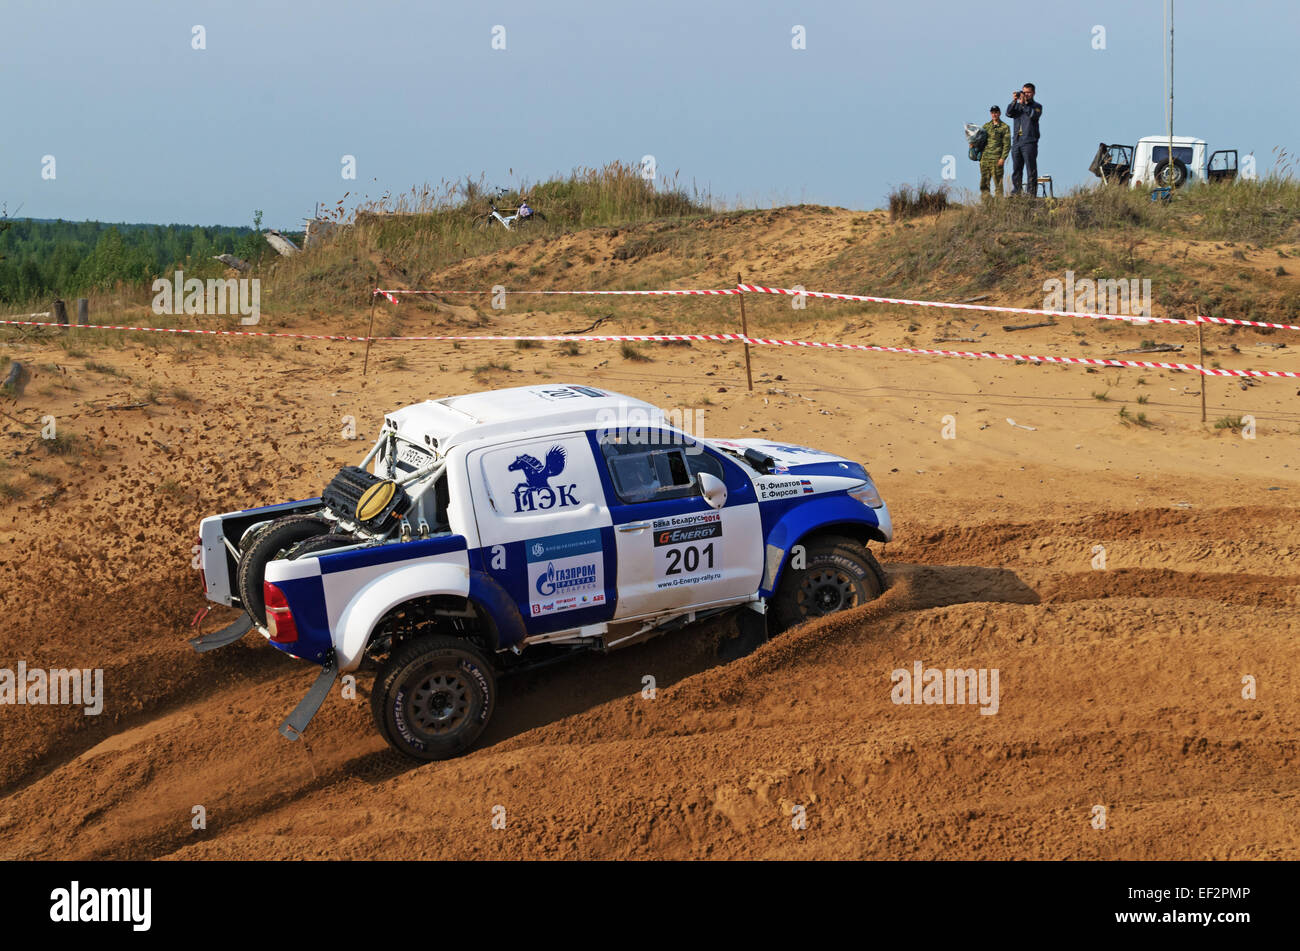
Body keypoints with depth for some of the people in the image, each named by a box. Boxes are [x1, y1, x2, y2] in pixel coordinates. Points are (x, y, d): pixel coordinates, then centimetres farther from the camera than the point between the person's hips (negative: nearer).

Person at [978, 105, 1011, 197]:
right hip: (984, 158, 5)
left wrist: (1003, 158, -11)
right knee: (984, 182, 4)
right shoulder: (986, 126, 18)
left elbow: (1007, 144, -2)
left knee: (998, 183, -5)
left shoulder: (1005, 127, 4)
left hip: (996, 159, -5)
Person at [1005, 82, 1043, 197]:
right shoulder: (1017, 105, 17)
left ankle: (1032, 194, -7)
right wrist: (1014, 101, -12)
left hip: (1029, 142, -5)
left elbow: (1033, 115, -15)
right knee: (1016, 169, 6)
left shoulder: (1036, 106, 6)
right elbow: (1009, 113, 1)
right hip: (1016, 142, 5)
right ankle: (1015, 193, 10)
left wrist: (1023, 103, -18)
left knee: (1031, 170, -6)